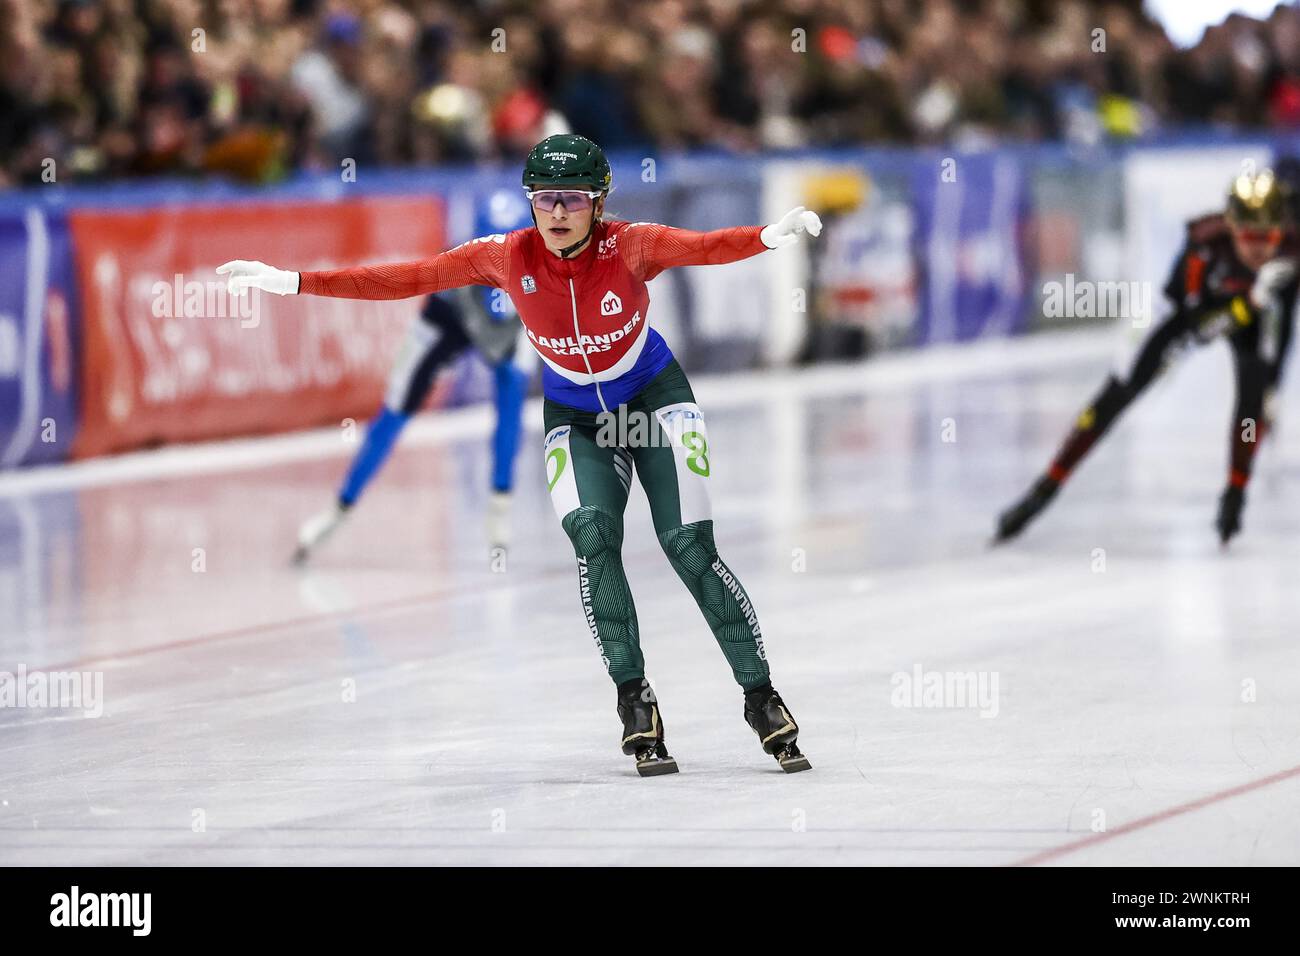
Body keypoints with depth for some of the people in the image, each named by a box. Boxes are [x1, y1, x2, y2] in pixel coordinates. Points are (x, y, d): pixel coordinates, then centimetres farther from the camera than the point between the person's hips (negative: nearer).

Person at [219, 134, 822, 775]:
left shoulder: (629, 246, -24)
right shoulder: (509, 256, -18)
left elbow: (704, 248, -42)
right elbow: (406, 280, -17)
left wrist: (772, 236, -63)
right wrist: (289, 283, -20)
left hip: (654, 396, -2)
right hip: (575, 415, 2)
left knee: (689, 546, -11)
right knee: (591, 535, -23)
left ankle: (761, 698, 1)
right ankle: (635, 703, -17)